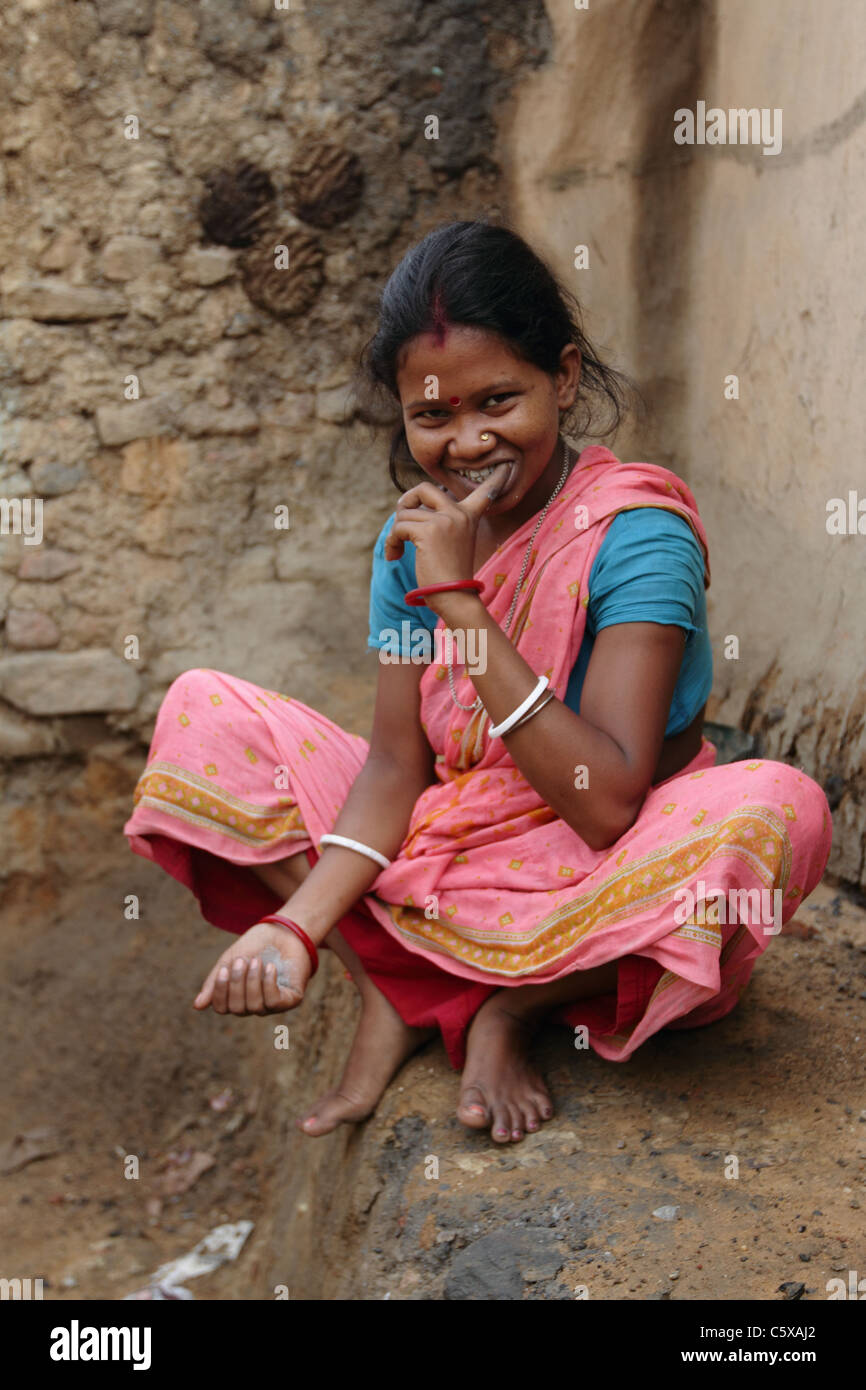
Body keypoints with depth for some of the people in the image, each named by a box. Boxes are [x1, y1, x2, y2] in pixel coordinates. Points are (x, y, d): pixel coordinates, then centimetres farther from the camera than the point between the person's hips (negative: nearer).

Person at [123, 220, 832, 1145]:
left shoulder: (634, 533, -19)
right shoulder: (415, 537, -2)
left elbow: (608, 805, -27)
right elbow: (397, 766, -6)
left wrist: (458, 600, -29)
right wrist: (300, 923, -24)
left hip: (593, 886, -4)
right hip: (436, 859, 4)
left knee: (775, 811, -36)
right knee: (203, 712, -5)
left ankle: (514, 1005, -12)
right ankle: (390, 988, -11)